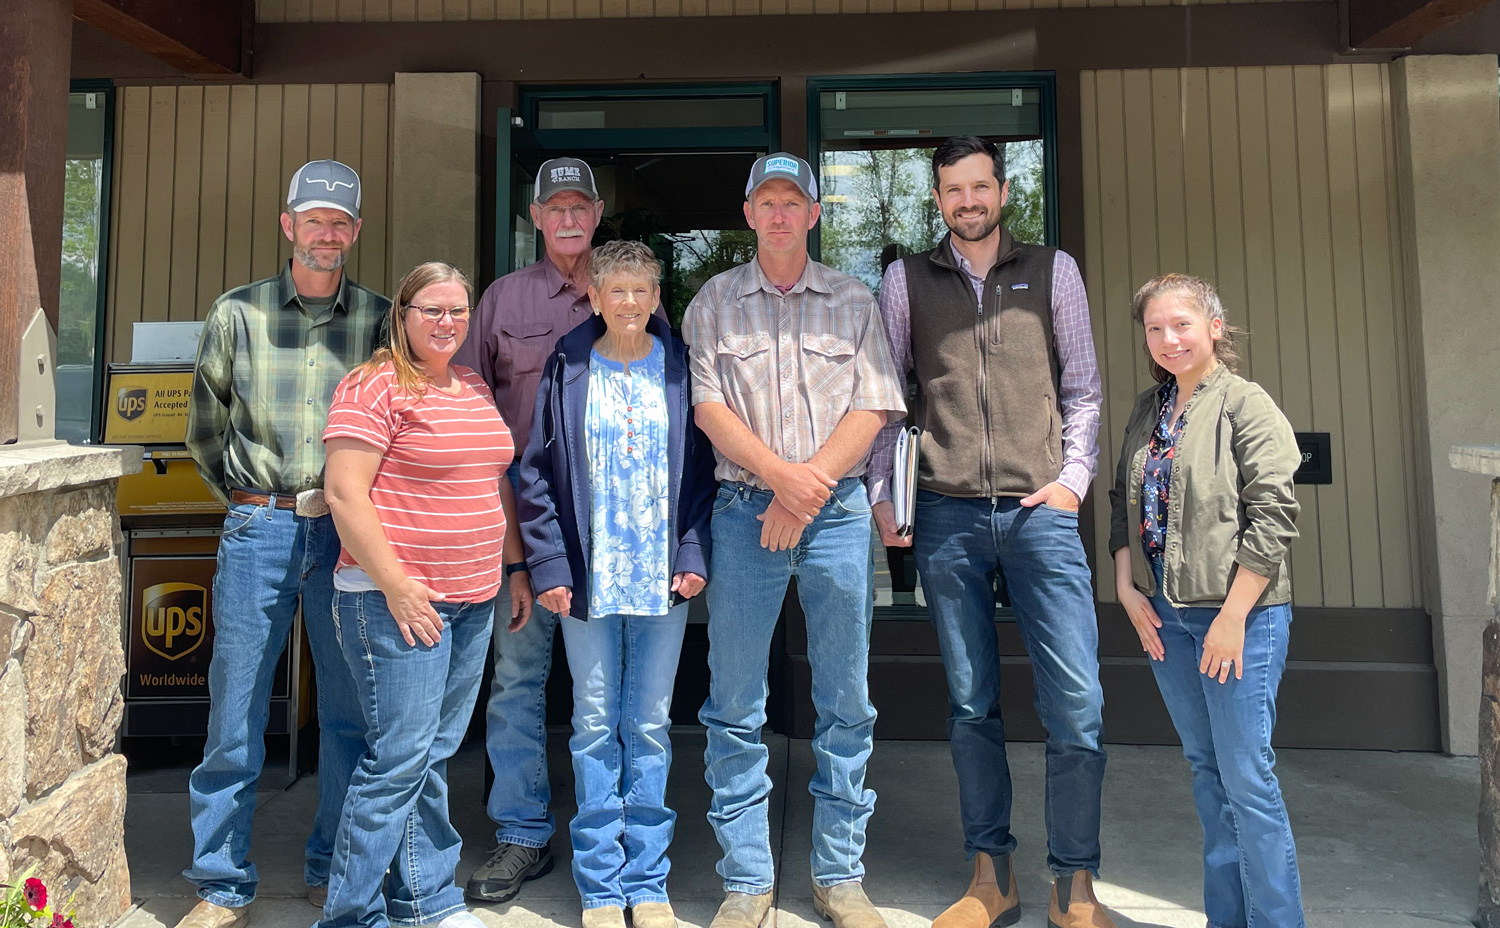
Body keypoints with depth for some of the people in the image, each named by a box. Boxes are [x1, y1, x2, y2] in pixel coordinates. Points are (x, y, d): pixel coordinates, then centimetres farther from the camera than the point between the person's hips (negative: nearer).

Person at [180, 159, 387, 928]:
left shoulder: (380, 318, 7)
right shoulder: (238, 312, 7)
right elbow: (204, 426, 15)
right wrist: (245, 498, 14)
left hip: (345, 531, 0)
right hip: (258, 527, 0)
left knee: (351, 711, 6)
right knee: (236, 707, 3)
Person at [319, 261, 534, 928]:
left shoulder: (476, 388, 15)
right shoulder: (374, 386, -7)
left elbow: (497, 484, 22)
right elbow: (344, 494, -14)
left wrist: (517, 569, 17)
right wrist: (394, 583, -18)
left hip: (473, 598, 7)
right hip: (397, 598, -7)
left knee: (435, 755, 14)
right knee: (398, 757, -4)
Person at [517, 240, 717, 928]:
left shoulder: (679, 368, 5)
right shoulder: (567, 371, 3)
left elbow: (702, 468, 5)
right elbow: (537, 475, 2)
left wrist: (694, 556, -4)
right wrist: (549, 566, -6)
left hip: (664, 579, 1)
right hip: (588, 577, 0)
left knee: (649, 727, 9)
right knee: (595, 727, 7)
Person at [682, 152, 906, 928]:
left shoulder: (852, 302, 11)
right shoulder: (713, 303, 10)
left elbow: (871, 408, 2)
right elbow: (709, 407, 0)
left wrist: (808, 488, -9)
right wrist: (782, 474, -13)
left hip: (837, 511, 1)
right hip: (744, 509, 0)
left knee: (844, 702, 5)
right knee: (735, 706, 2)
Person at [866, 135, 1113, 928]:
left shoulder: (1052, 271, 11)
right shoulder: (906, 281, 10)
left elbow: (1082, 387, 12)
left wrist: (1073, 477, 0)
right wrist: (880, 495, 3)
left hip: (1039, 509, 0)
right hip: (946, 515, 1)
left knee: (1075, 698, -5)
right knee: (970, 702, 8)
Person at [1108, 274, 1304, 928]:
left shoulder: (1246, 405, -8)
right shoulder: (1146, 412, 12)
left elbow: (1274, 516, -14)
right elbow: (1122, 502, 15)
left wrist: (1233, 615, -17)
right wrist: (1126, 585, 4)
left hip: (1239, 612, -6)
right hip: (1164, 613, 6)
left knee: (1247, 781, -3)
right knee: (1205, 770, 15)